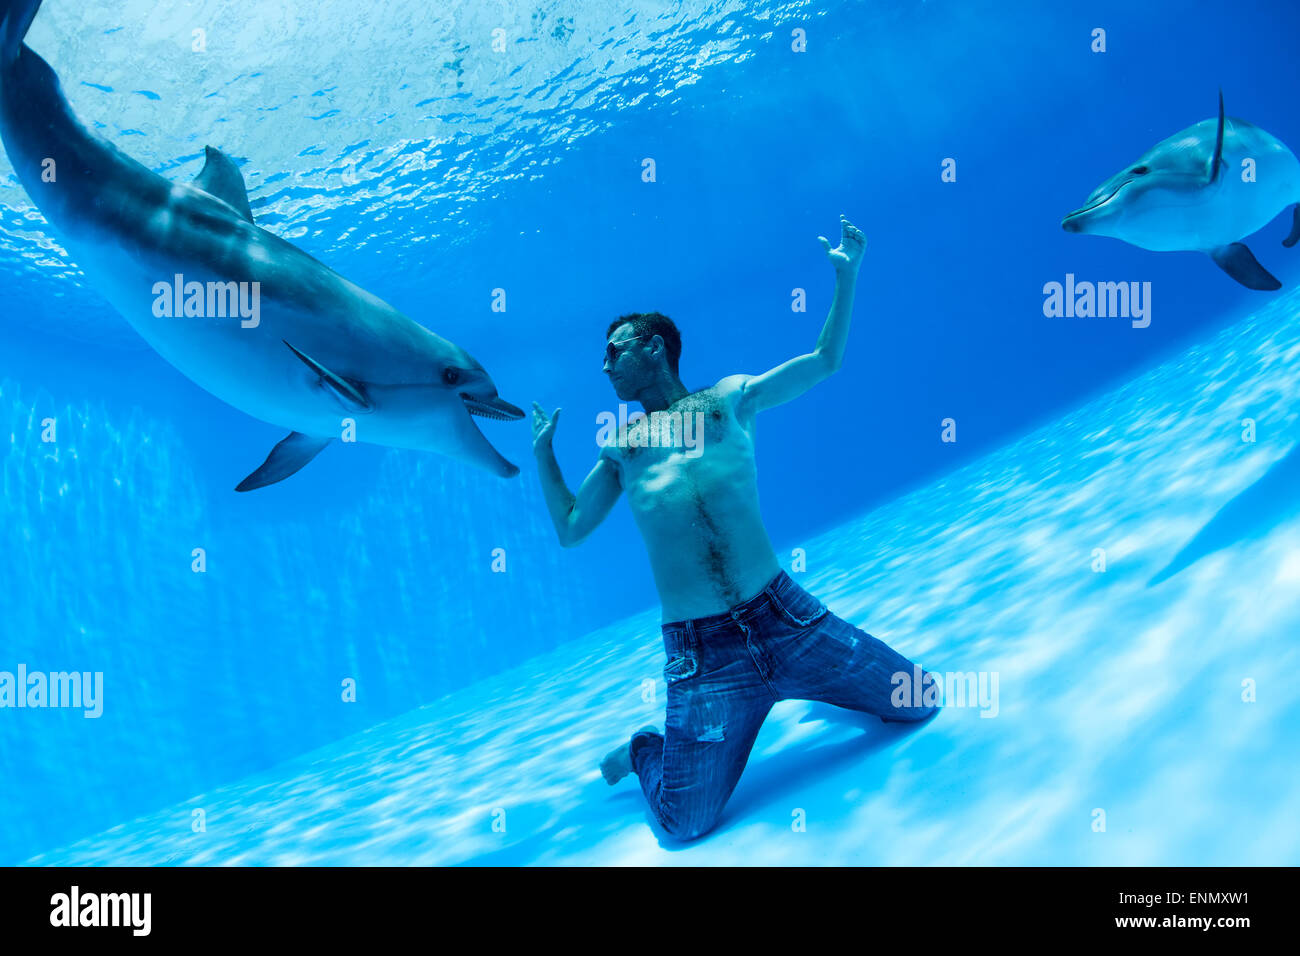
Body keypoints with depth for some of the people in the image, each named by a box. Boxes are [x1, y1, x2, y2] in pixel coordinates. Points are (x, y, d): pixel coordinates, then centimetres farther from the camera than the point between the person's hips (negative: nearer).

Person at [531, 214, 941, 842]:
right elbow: (569, 529, 18)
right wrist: (542, 453, 16)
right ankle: (642, 751, 25)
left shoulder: (728, 400, 9)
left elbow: (824, 362, 8)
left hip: (784, 616, 1)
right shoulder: (619, 445, 12)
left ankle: (805, 689, 27)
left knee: (919, 701, 3)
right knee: (685, 824, -8)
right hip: (699, 649, -1)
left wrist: (846, 277, 1)